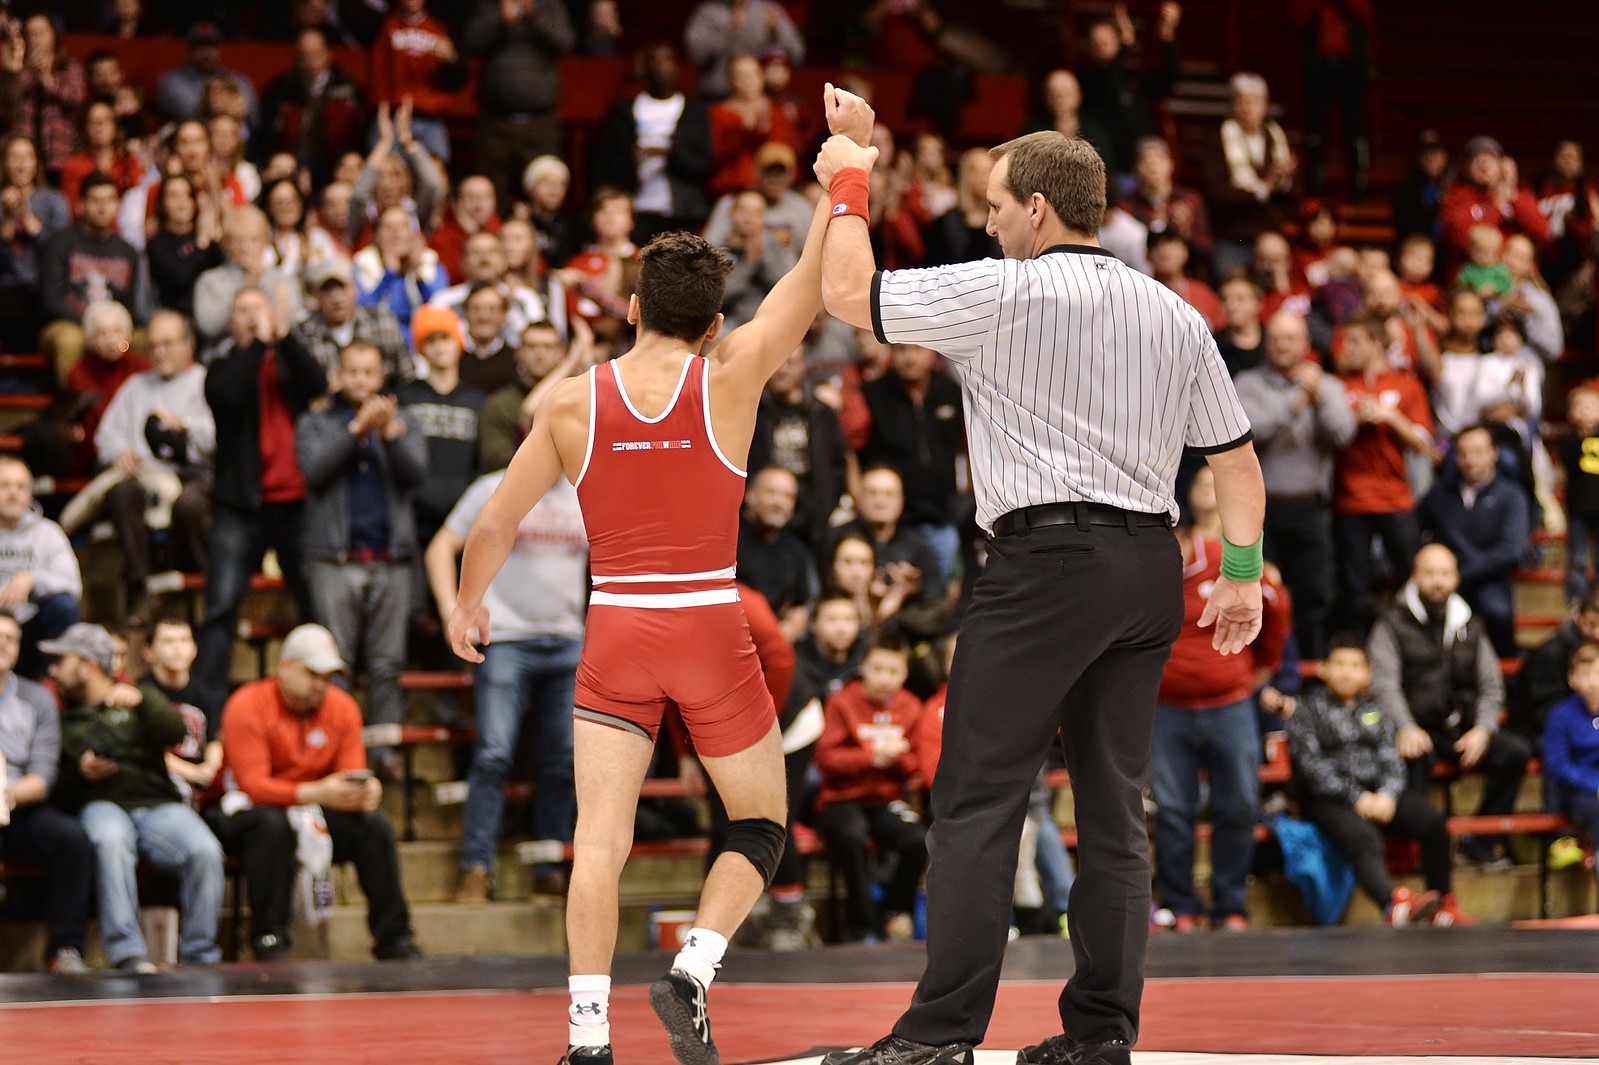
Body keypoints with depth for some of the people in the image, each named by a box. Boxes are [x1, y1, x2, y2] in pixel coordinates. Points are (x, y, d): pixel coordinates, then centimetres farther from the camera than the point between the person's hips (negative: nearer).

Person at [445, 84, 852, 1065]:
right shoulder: (730, 379, -5)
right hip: (711, 629, -1)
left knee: (599, 838, -3)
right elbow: (815, 282, -1)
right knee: (762, 825, 13)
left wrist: (468, 606, 23)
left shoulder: (571, 403, 1)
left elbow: (495, 525, 7)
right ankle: (695, 967, -9)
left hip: (616, 628, 1)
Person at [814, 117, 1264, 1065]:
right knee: (1115, 806, 9)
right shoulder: (1175, 314, 15)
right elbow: (1237, 454, 16)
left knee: (978, 801, -6)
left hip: (1049, 558, -7)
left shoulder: (1005, 293, -5)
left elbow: (849, 294, -2)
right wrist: (1242, 573, 21)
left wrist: (849, 185, 11)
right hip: (1152, 562, 7)